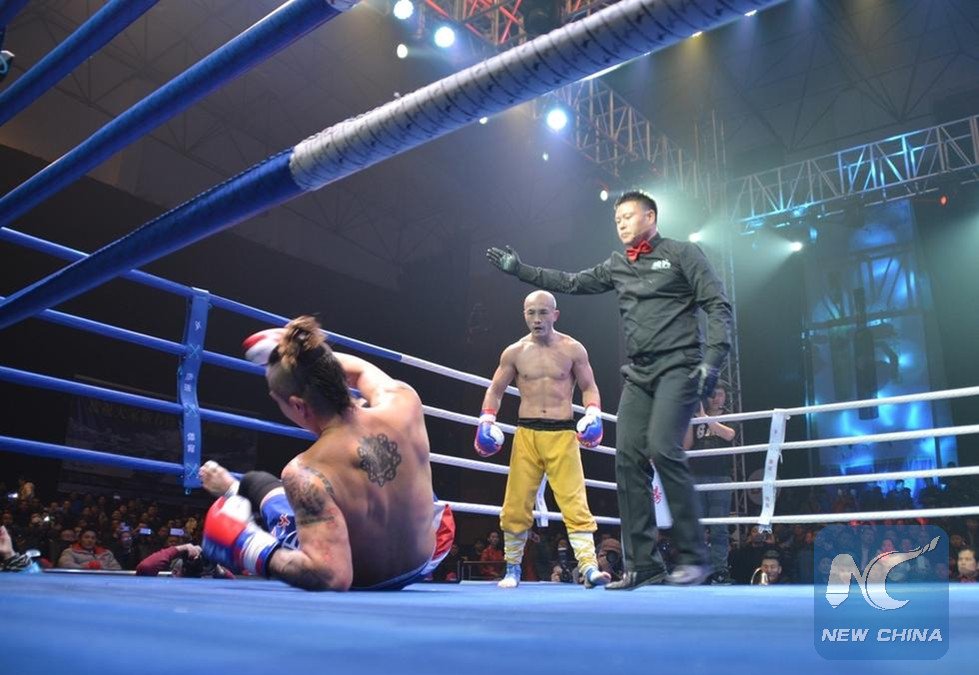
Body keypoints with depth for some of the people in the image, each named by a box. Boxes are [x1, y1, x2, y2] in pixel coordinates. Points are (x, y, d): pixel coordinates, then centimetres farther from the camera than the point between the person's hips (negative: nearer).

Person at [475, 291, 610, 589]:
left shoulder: (573, 349, 1)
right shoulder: (514, 353, 5)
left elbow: (589, 388, 8)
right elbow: (495, 390, 13)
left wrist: (592, 413, -11)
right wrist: (487, 419, -1)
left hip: (563, 433, -1)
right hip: (526, 433, 2)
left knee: (575, 502, -10)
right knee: (516, 505, 3)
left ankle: (589, 567, -11)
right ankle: (512, 568, 18)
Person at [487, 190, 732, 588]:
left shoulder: (681, 254, 3)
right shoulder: (616, 266, 19)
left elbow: (718, 306, -3)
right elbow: (571, 283, 24)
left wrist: (713, 359, -15)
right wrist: (519, 270, 18)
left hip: (678, 367, -6)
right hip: (638, 374, 6)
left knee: (663, 448, -22)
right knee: (628, 458, -5)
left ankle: (692, 557, -11)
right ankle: (642, 565, 0)